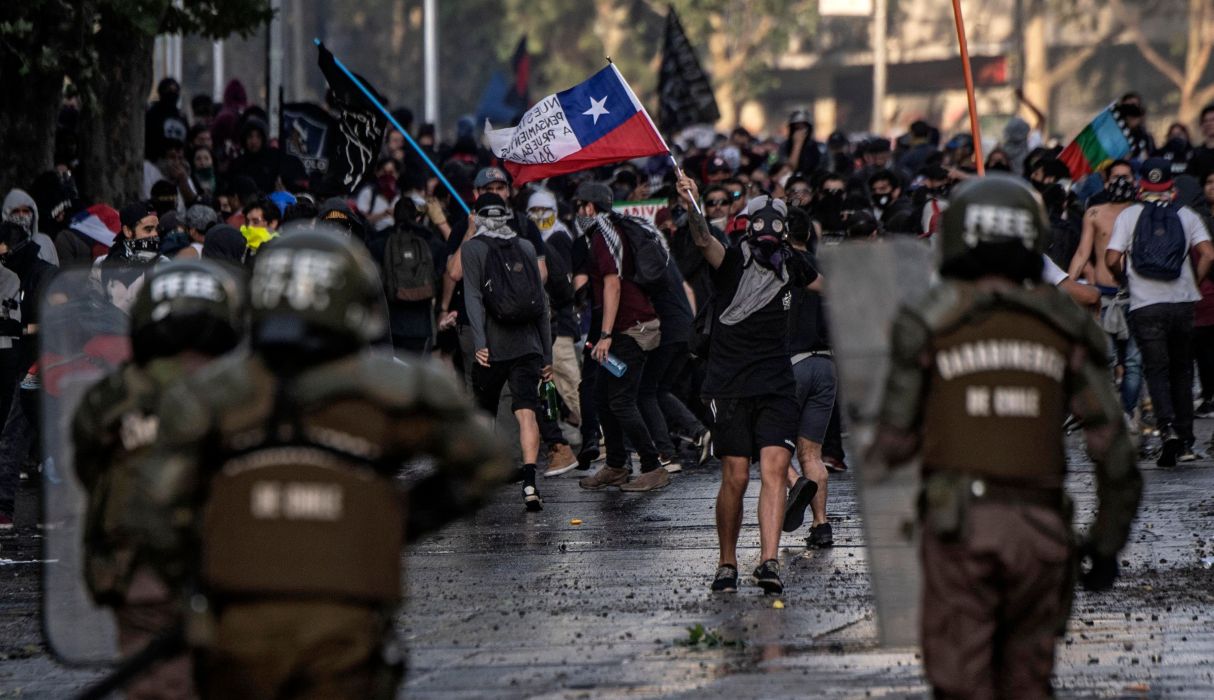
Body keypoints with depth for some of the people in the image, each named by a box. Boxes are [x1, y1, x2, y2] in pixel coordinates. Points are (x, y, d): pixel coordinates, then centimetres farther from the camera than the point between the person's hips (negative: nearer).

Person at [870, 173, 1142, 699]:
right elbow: (1112, 444, 1)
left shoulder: (929, 323, -1)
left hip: (959, 525, -2)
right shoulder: (1063, 329, 5)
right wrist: (1107, 541, 11)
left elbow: (896, 442, 1)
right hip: (1039, 526, 2)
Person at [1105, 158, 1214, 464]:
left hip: (1145, 305, -2)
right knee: (1181, 370, 14)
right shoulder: (1187, 216, 5)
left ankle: (1167, 427, -23)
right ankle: (1185, 442, 15)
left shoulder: (1129, 215, 1)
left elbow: (1112, 259, -7)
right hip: (1183, 303, 2)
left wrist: (1127, 279, 13)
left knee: (1157, 370, 0)